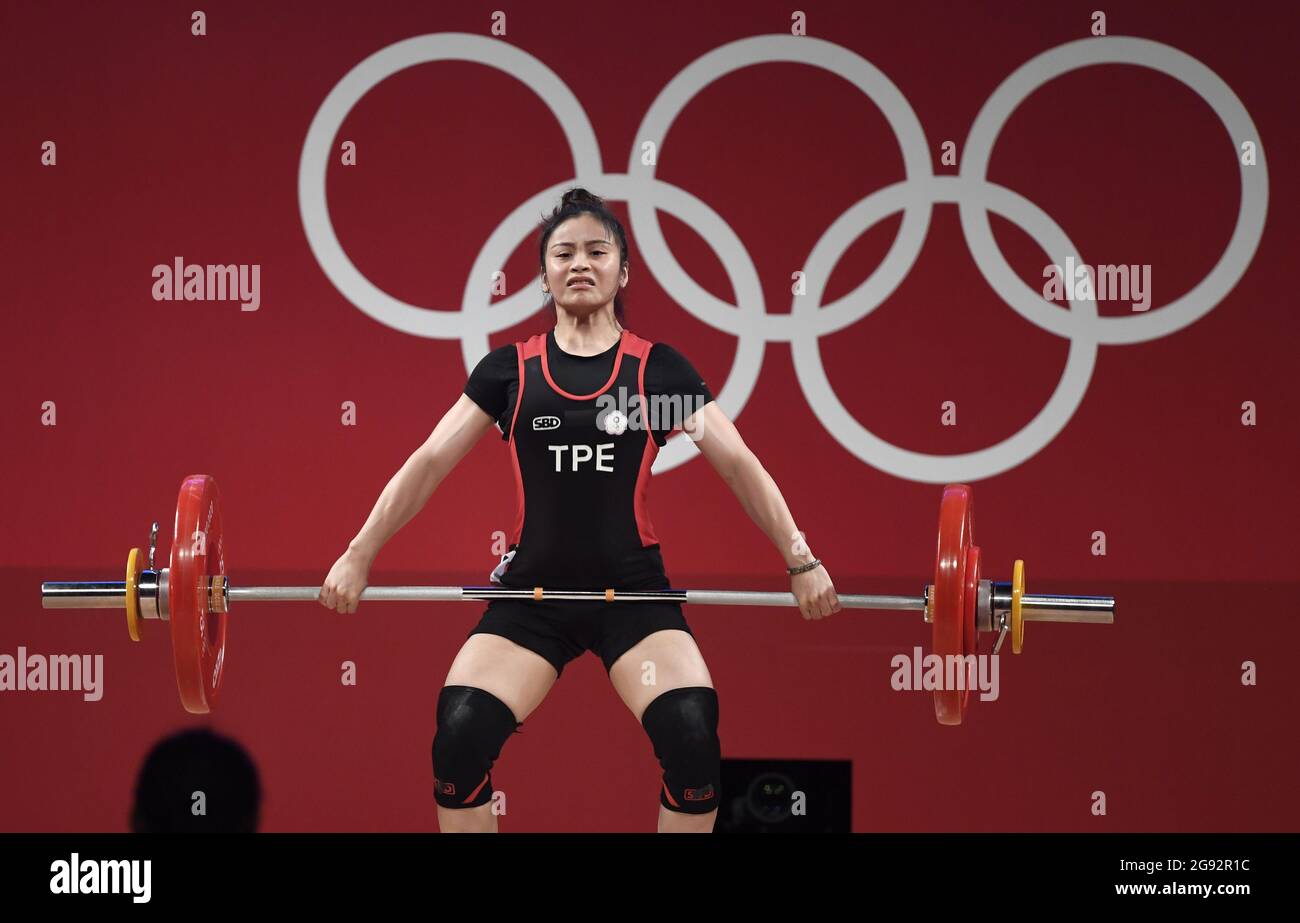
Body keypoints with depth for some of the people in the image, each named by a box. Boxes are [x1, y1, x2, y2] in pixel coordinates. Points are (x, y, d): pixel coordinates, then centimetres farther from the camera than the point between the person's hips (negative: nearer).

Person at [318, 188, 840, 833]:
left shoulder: (658, 368, 3)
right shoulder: (509, 368, 5)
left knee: (693, 734, -22)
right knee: (460, 734, -19)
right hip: (533, 592, 1)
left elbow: (739, 464, 3)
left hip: (633, 592, -1)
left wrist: (801, 560, -3)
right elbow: (429, 463, 6)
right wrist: (358, 555, 1)